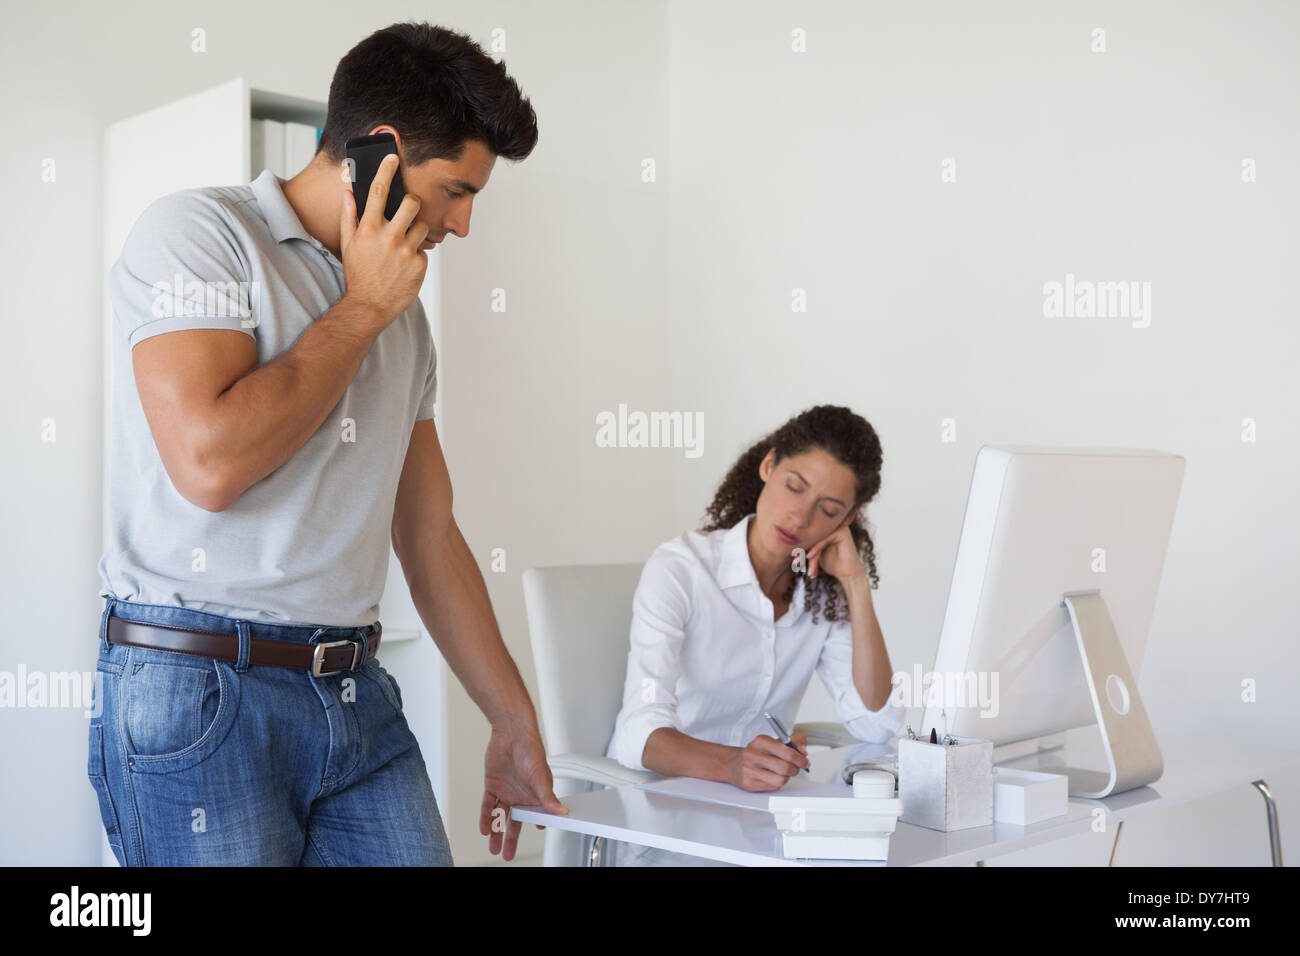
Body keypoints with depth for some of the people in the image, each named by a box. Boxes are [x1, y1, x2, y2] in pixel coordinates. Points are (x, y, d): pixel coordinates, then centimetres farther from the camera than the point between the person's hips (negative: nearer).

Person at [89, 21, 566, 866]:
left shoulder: (402, 316, 16)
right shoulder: (197, 232, -4)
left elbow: (431, 536, 19)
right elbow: (210, 462, -20)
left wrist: (515, 723, 20)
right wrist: (364, 308, -8)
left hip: (359, 697, 6)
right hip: (203, 692, -6)